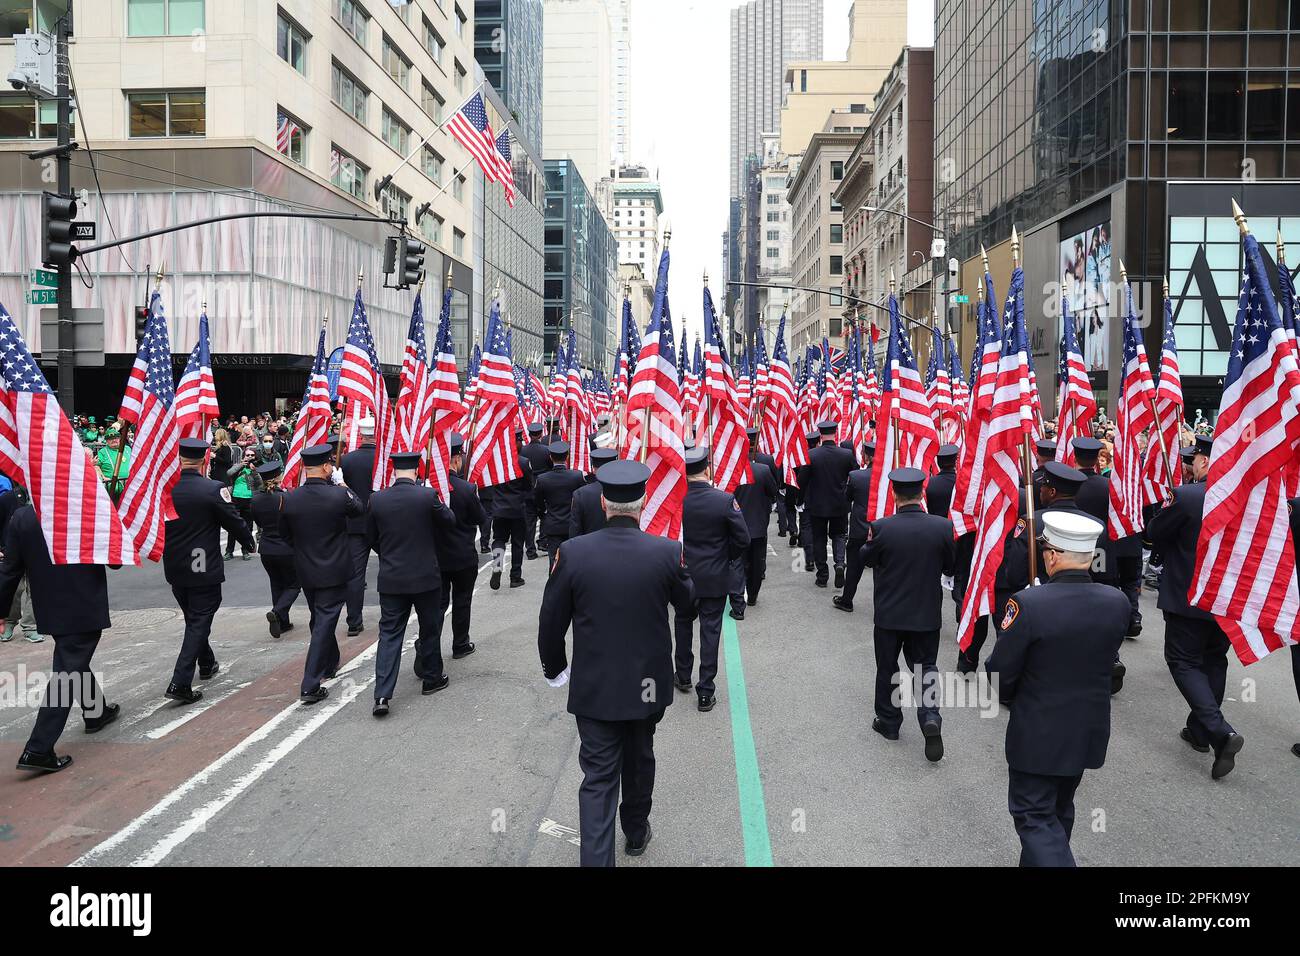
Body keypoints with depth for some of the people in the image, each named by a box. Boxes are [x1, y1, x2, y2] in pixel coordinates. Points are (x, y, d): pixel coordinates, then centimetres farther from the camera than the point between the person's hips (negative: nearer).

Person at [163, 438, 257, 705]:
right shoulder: (213, 489, -18)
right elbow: (235, 522, -9)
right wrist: (250, 544, 10)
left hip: (174, 569, 5)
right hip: (204, 570, -5)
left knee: (194, 619, 23)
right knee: (199, 622, 1)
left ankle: (206, 664, 40)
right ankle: (180, 683, -7)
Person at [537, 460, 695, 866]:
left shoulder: (572, 552, -16)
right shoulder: (667, 552, -15)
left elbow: (551, 622, -7)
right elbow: (686, 601, 5)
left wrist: (554, 667, 11)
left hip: (594, 688, -2)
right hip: (648, 685, 2)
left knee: (598, 778, 5)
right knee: (639, 761, 24)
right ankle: (636, 833, 46)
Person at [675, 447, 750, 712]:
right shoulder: (725, 500, -17)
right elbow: (743, 539, -11)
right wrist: (725, 557, 7)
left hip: (682, 575, 2)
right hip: (715, 578, -2)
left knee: (683, 623, 23)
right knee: (710, 631, 6)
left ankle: (683, 677, 37)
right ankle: (706, 692, 9)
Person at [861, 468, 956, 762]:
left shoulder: (881, 527, -18)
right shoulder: (943, 526, -12)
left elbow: (867, 560, -1)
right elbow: (950, 566, 2)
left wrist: (870, 541, 18)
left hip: (889, 613, -1)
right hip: (927, 614, 1)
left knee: (887, 669, 16)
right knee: (925, 666, 16)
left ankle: (888, 722, 28)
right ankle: (930, 717, -4)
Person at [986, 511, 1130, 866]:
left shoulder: (1027, 604, -26)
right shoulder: (1117, 603, -11)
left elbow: (1000, 673, -16)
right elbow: (1105, 659, 4)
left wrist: (1010, 696, 6)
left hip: (1038, 734, -5)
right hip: (1089, 731, 6)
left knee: (1035, 815, 7)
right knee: (1059, 809, 24)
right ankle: (1038, 861, 42)